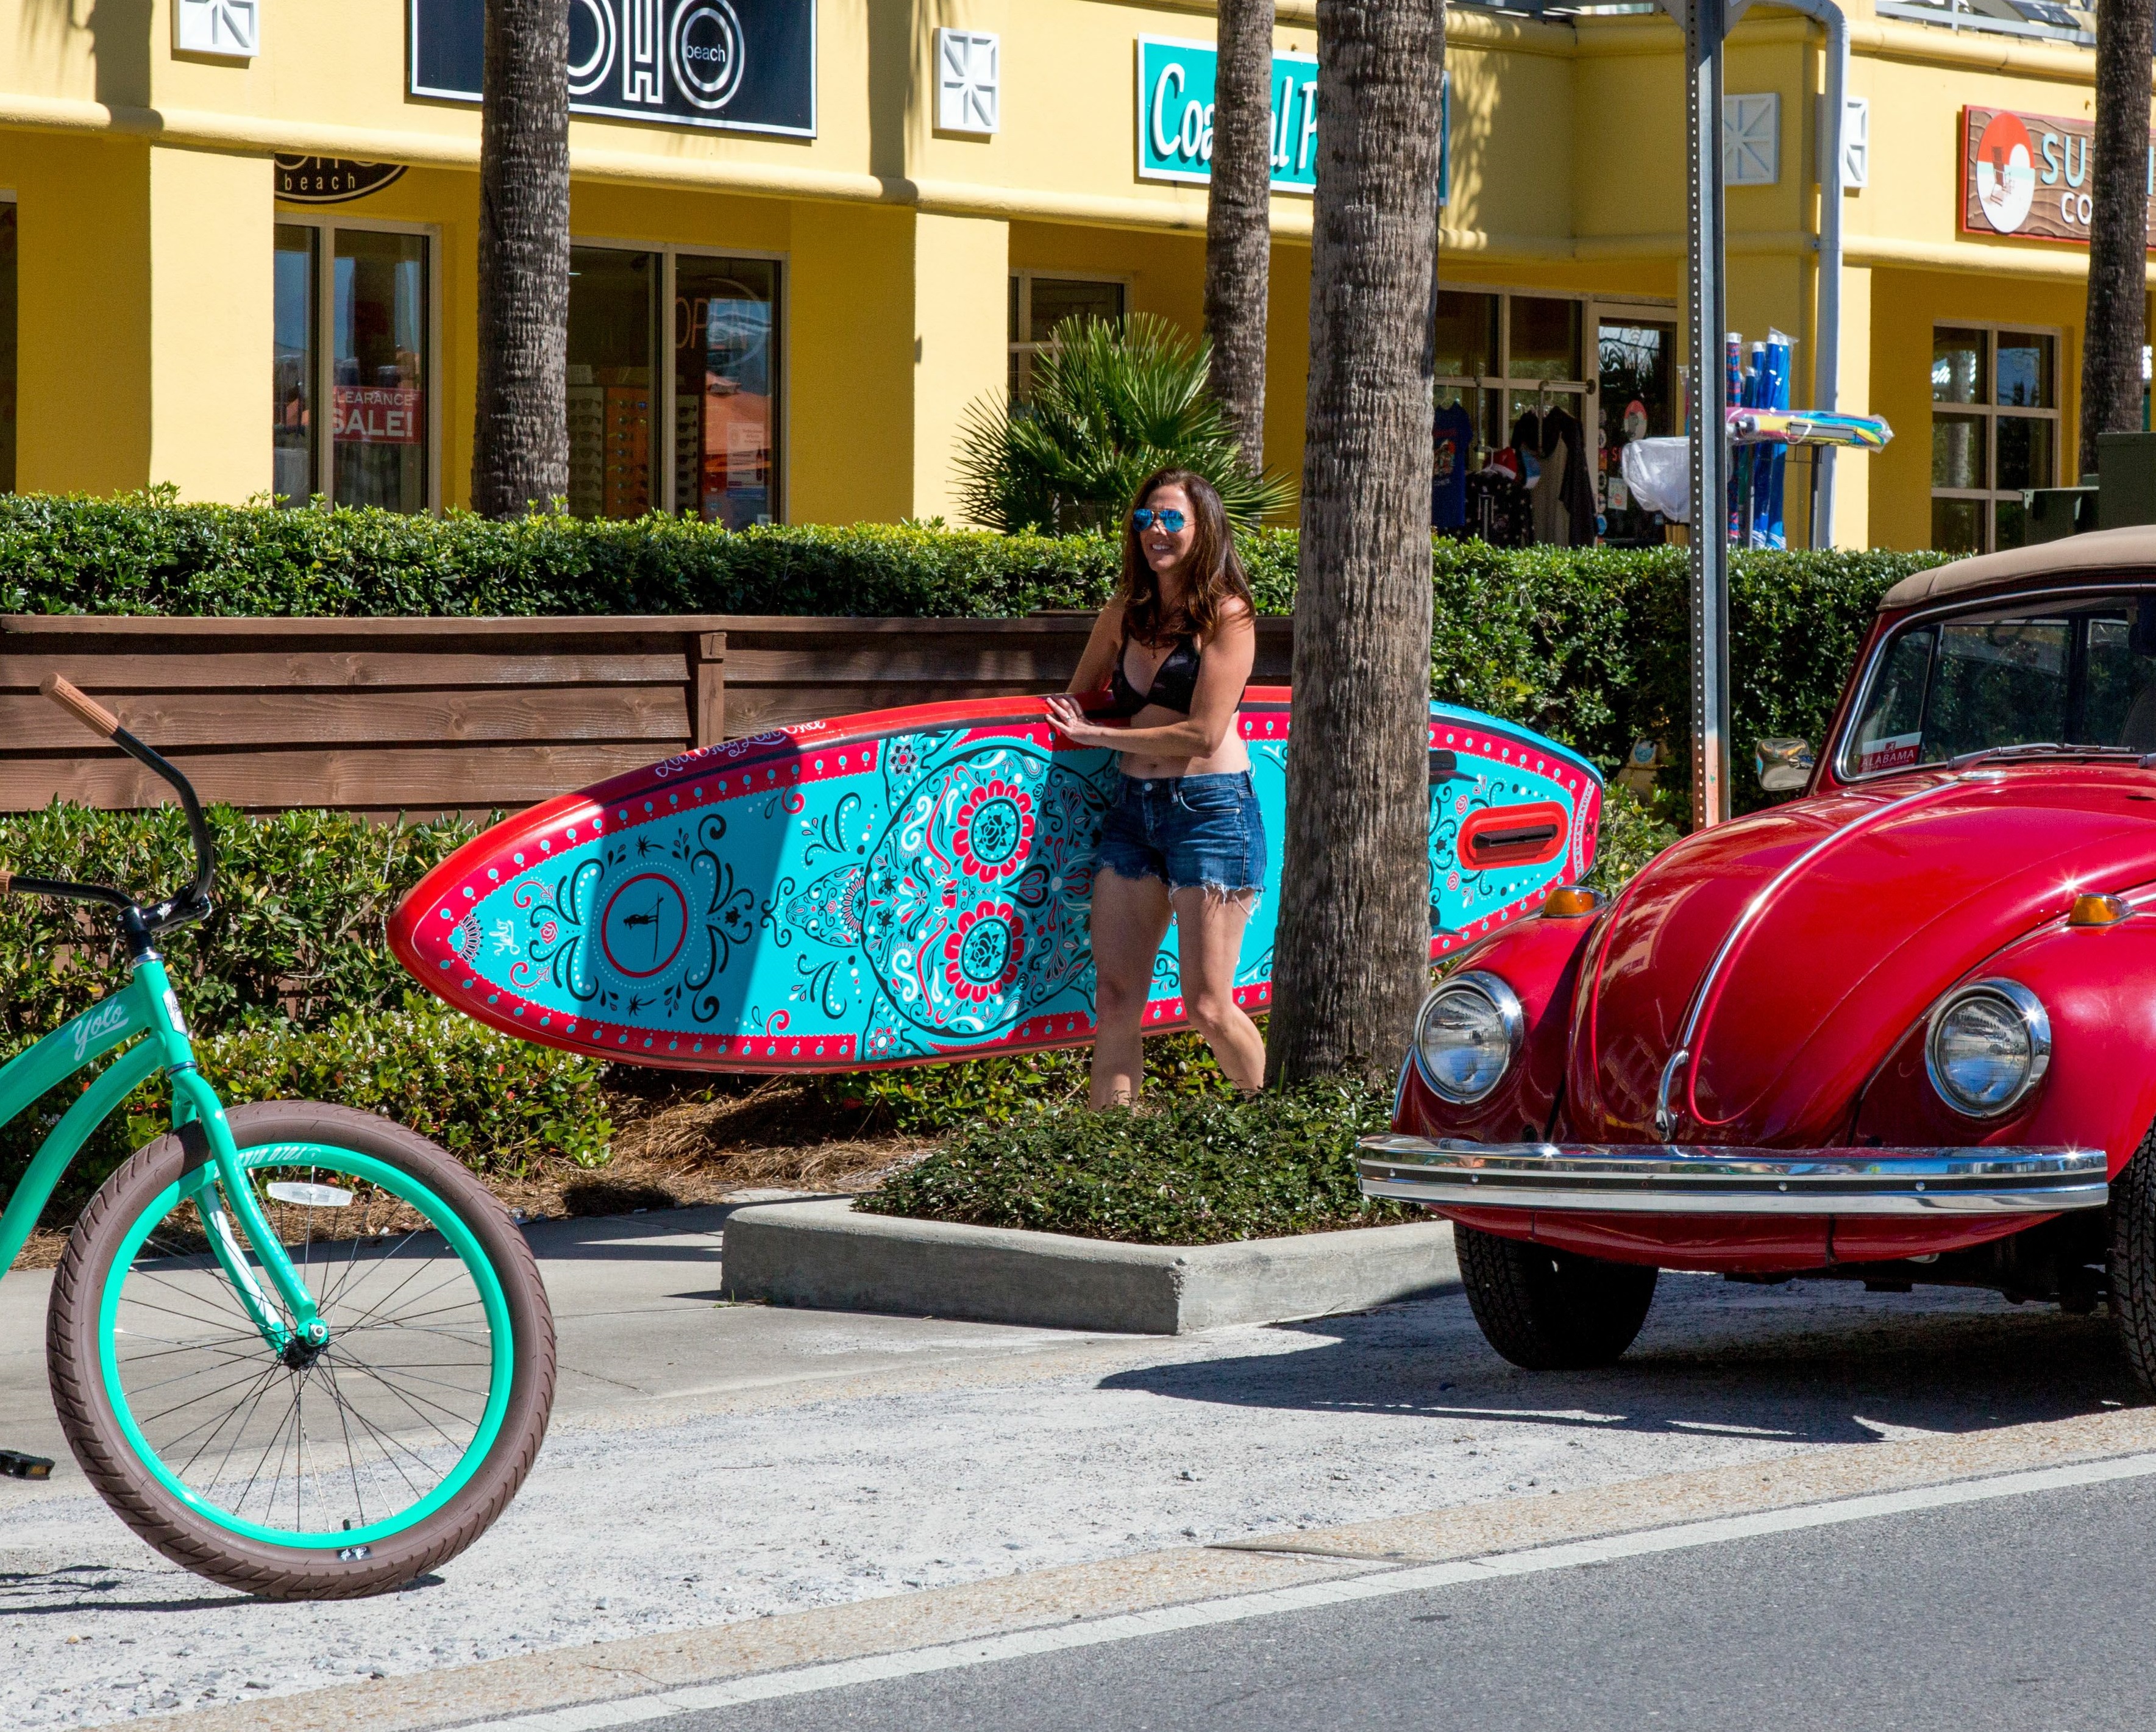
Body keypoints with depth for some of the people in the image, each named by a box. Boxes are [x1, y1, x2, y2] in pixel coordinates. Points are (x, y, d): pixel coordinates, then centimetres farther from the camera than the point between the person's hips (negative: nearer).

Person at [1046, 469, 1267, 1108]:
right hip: (1133, 810, 6)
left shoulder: (1225, 615, -5)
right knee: (1115, 999, -3)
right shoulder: (1123, 616, 13)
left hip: (1209, 809, -6)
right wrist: (1068, 724, 8)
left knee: (1207, 1008, -5)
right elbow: (1075, 704, 29)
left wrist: (1095, 734, -5)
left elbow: (1202, 735, -11)